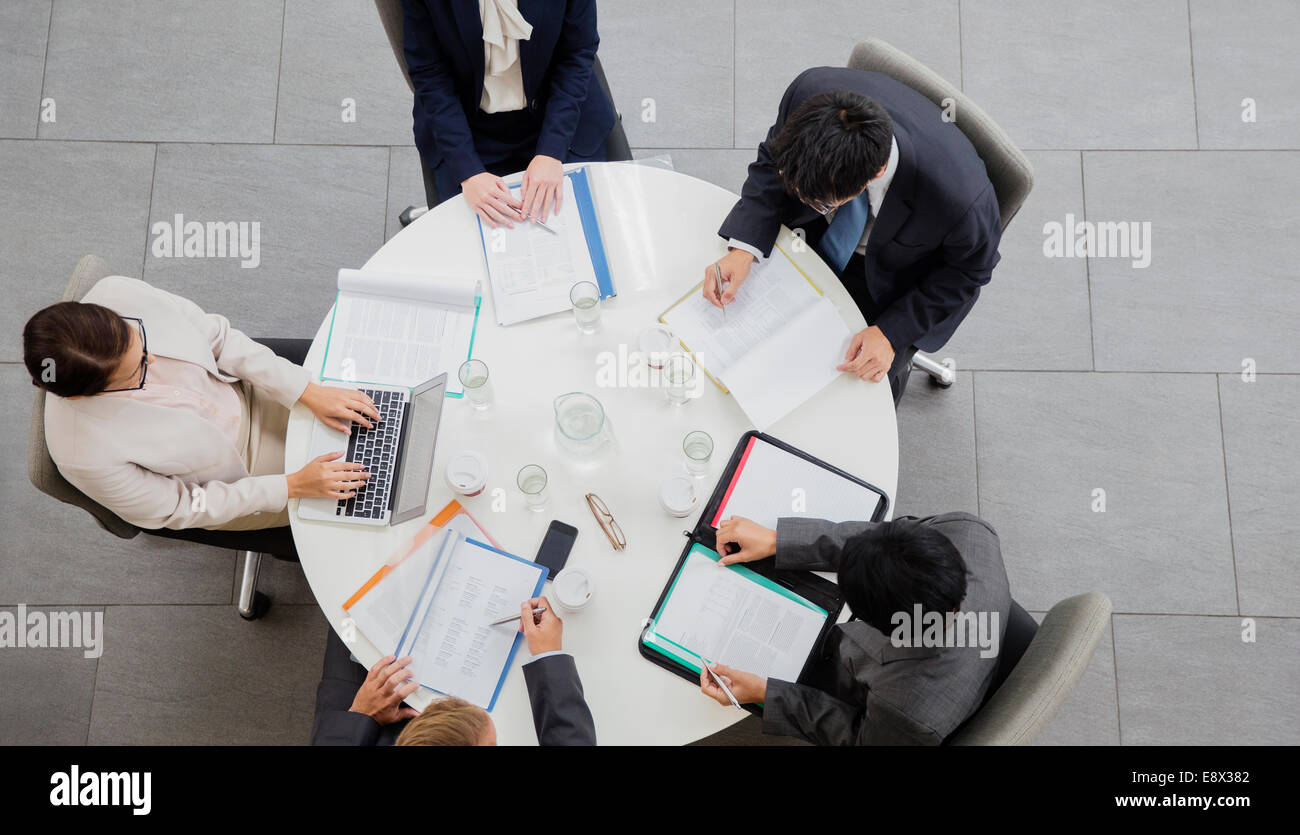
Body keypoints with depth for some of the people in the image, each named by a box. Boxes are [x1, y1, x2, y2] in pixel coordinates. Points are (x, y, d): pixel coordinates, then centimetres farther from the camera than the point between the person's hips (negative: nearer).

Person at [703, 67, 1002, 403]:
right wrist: (742, 250, -26)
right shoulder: (811, 90, -35)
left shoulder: (962, 198, -42)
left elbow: (968, 269, -18)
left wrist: (891, 333, -23)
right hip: (816, 236, 3)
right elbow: (771, 161, -13)